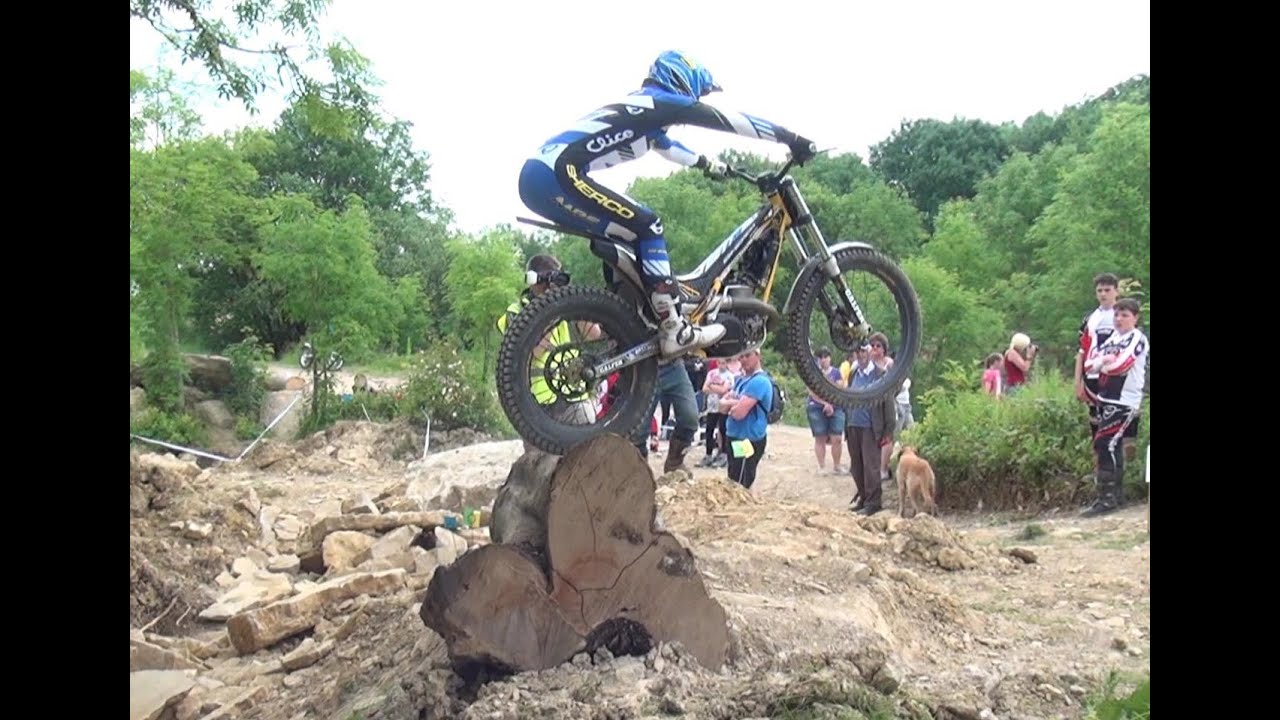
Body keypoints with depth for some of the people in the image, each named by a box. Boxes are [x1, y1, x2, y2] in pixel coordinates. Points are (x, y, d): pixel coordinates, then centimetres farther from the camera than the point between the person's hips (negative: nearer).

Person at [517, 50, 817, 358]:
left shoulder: (640, 107, 29)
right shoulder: (661, 101, 2)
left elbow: (666, 145, 50)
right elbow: (731, 120, 4)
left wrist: (708, 164, 63)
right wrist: (790, 138, 11)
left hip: (538, 174, 10)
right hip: (556, 174, -10)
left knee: (621, 236, 21)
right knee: (646, 226, -7)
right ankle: (675, 331, -5)